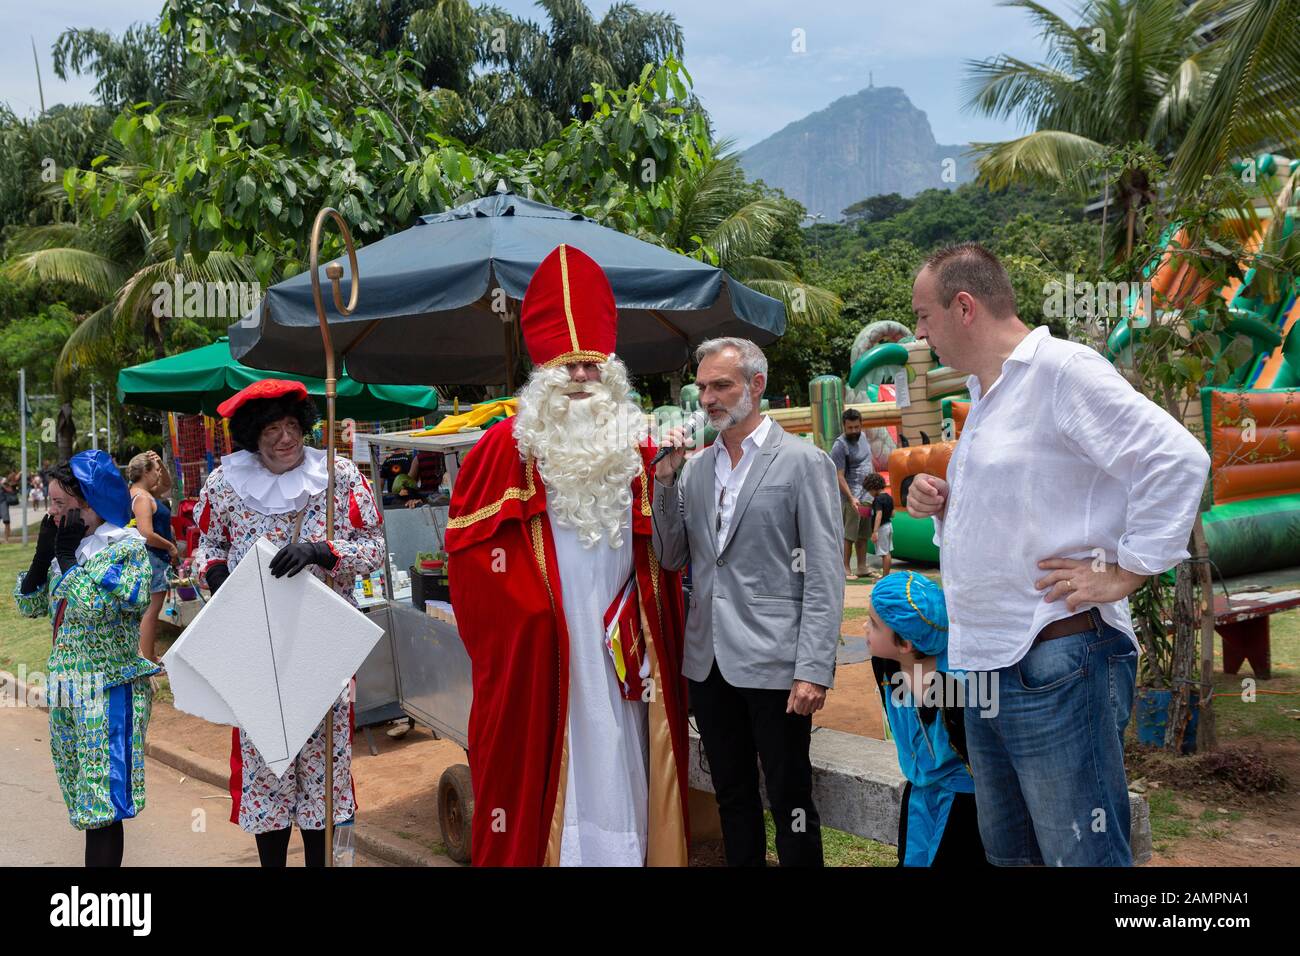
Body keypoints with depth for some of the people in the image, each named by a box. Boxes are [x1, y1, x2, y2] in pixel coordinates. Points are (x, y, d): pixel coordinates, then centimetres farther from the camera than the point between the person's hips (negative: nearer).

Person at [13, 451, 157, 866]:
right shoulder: (64, 545, 10)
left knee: (100, 803, -5)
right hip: (65, 686, 7)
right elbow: (30, 605, 11)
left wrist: (66, 556, -14)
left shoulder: (126, 546, -11)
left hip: (108, 690, -7)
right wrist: (44, 552, 0)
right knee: (85, 800, 13)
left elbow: (92, 607, -23)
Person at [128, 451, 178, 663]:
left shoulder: (144, 493, 11)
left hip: (154, 558, 11)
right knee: (152, 609, -6)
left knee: (150, 609, 17)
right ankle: (148, 660, -1)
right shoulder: (142, 498, -18)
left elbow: (166, 485, 29)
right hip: (152, 557, -11)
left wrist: (161, 463, 11)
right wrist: (171, 547, -14)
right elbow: (147, 535, -27)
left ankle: (149, 655, 25)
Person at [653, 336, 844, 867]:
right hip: (709, 660, 5)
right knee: (733, 800, 16)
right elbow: (672, 558, 10)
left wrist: (813, 669, -15)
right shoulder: (695, 468, 11)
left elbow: (824, 577, -9)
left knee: (790, 802, 5)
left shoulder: (803, 461, -5)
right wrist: (666, 480, -1)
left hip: (773, 662, -5)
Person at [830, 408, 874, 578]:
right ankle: (845, 569, -1)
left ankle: (862, 568, 17)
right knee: (849, 535, -7)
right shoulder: (840, 445, -15)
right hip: (852, 496, -8)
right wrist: (851, 498, -24)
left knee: (863, 534, 11)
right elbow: (839, 476, -18)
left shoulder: (862, 436, 10)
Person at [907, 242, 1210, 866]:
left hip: (1055, 668, -10)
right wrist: (944, 505, 8)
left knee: (1082, 856, -1)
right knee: (1007, 853, 19)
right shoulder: (985, 394, 17)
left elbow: (1178, 460, -20)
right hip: (985, 666, 10)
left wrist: (1126, 572, -17)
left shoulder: (1061, 369, -13)